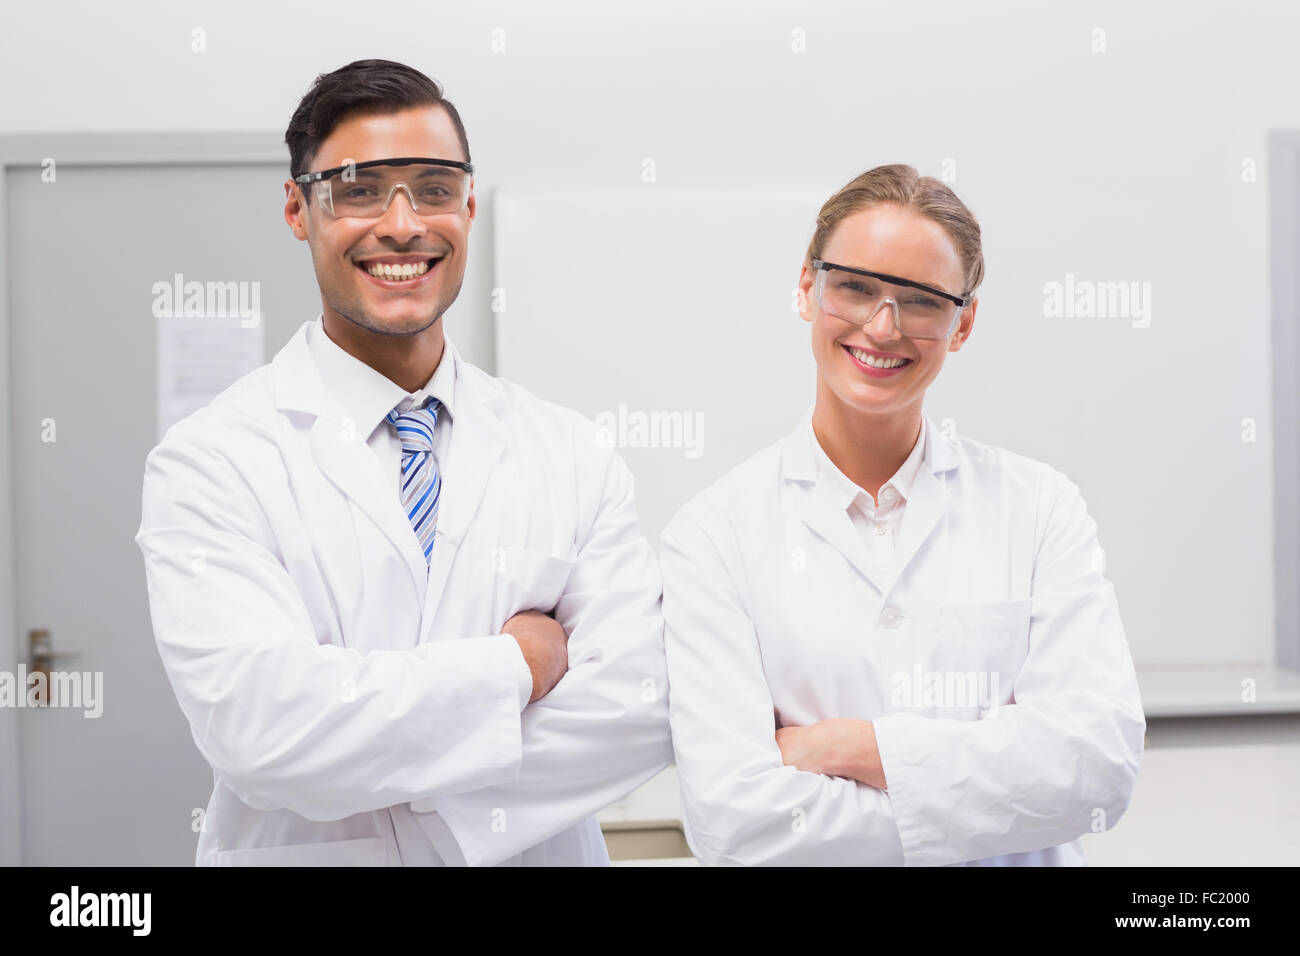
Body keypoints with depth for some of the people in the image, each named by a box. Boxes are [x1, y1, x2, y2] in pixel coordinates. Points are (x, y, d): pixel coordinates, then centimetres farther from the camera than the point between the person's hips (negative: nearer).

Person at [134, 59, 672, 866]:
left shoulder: (575, 458, -6)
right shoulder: (210, 464, -14)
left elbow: (645, 709, -16)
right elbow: (257, 723, -27)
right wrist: (519, 663, -19)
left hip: (544, 848, 2)